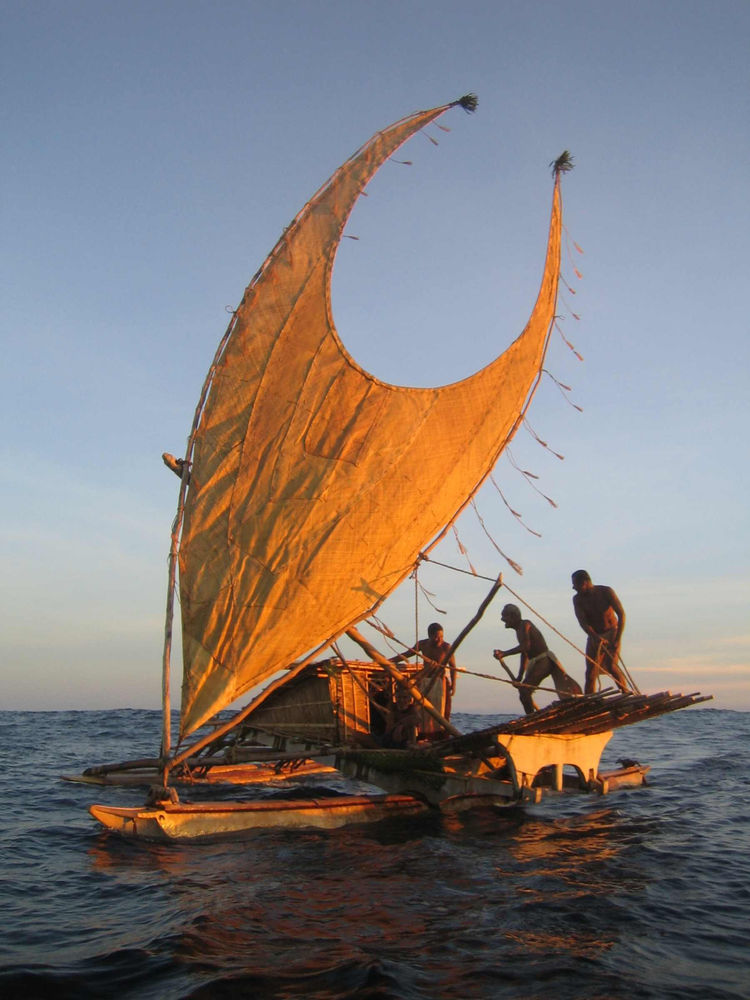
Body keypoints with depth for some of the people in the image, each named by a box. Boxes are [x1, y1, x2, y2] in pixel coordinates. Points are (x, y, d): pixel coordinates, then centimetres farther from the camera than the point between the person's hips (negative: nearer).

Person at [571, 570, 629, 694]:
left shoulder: (606, 592, -15)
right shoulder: (577, 599, -8)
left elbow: (621, 614, -17)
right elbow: (582, 622, -18)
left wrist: (618, 639, -24)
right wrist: (595, 637, -36)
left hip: (612, 633, -3)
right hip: (594, 636, 3)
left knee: (611, 666, -19)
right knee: (591, 671, -3)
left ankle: (626, 692, -4)